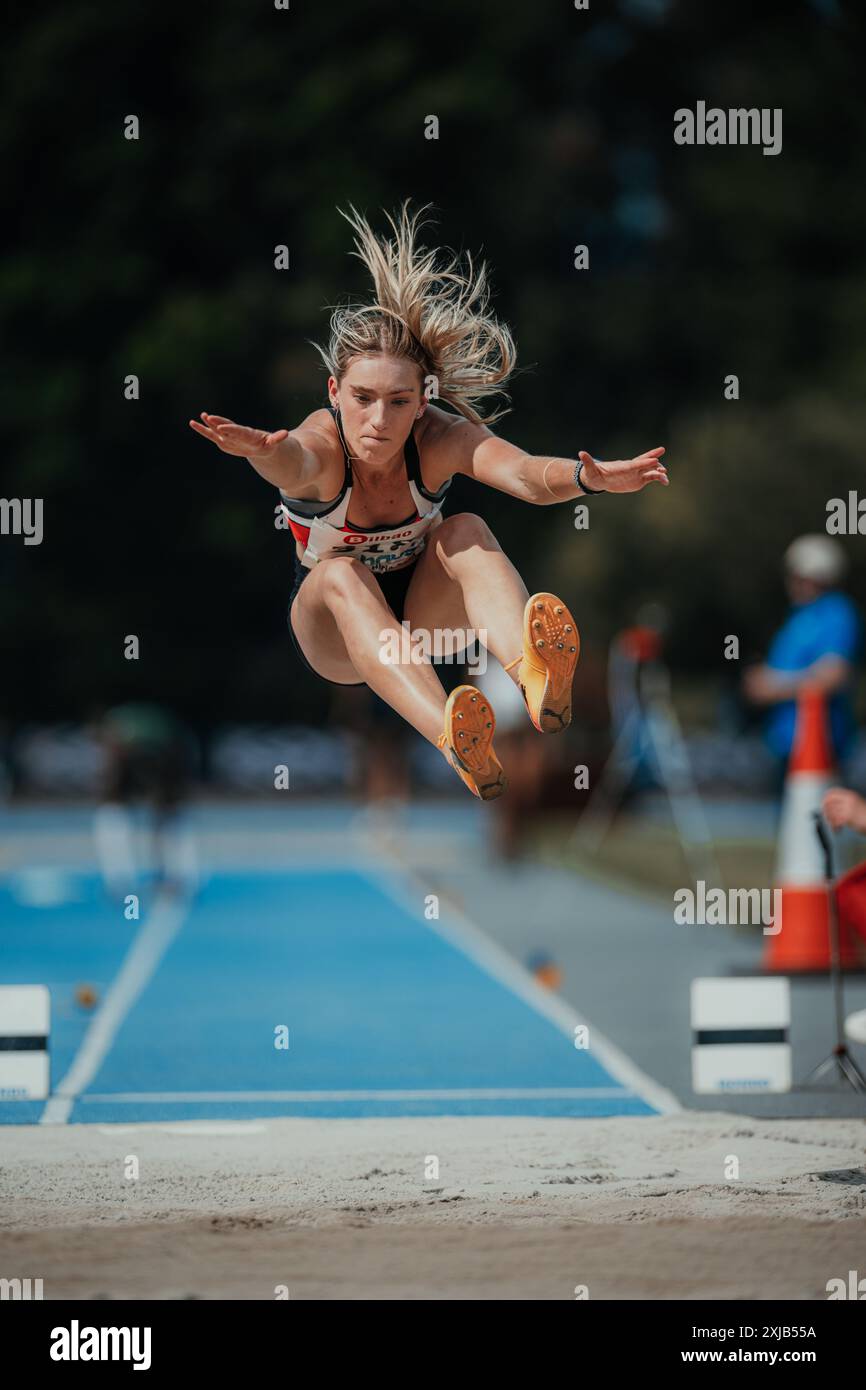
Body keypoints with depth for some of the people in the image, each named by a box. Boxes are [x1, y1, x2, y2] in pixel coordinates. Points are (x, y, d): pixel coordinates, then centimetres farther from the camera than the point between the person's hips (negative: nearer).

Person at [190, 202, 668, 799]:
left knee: (467, 530, -28)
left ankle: (534, 675, -59)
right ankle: (453, 741, -60)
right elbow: (294, 463, -53)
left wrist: (585, 478, -65)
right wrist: (263, 452, -78)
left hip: (423, 618, 1)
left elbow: (526, 475, -43)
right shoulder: (319, 447, -27)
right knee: (341, 573, -35)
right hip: (334, 634, -1)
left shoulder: (440, 439, -23)